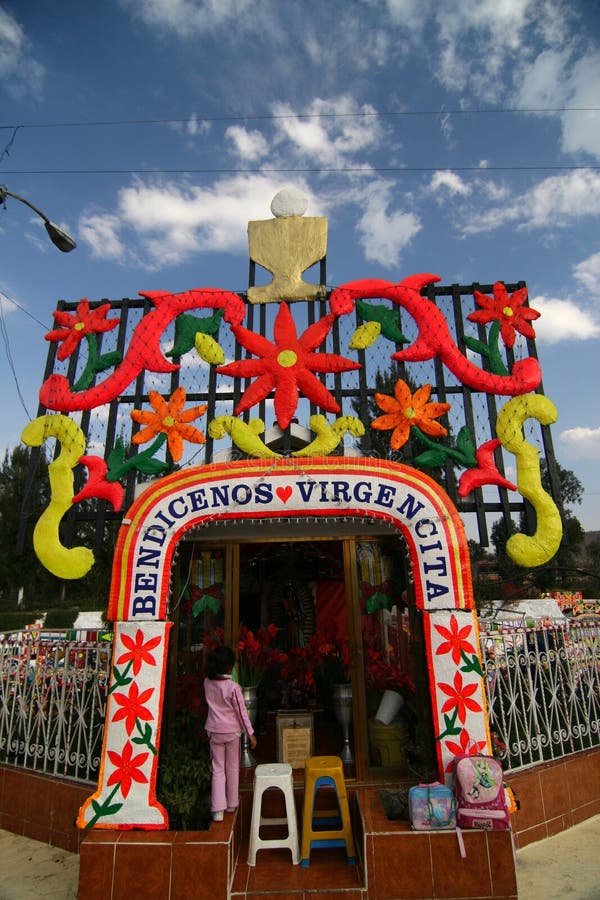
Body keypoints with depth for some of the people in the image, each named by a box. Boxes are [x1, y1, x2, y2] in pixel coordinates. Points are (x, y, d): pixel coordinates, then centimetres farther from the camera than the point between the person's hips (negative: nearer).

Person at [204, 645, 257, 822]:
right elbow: (242, 712, -15)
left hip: (214, 731, 3)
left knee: (217, 769, 12)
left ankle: (217, 809, 10)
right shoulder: (233, 688, -22)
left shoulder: (207, 683, -11)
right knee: (232, 768, 16)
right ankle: (231, 804, 30)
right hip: (232, 731, -3)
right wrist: (250, 734, -6)